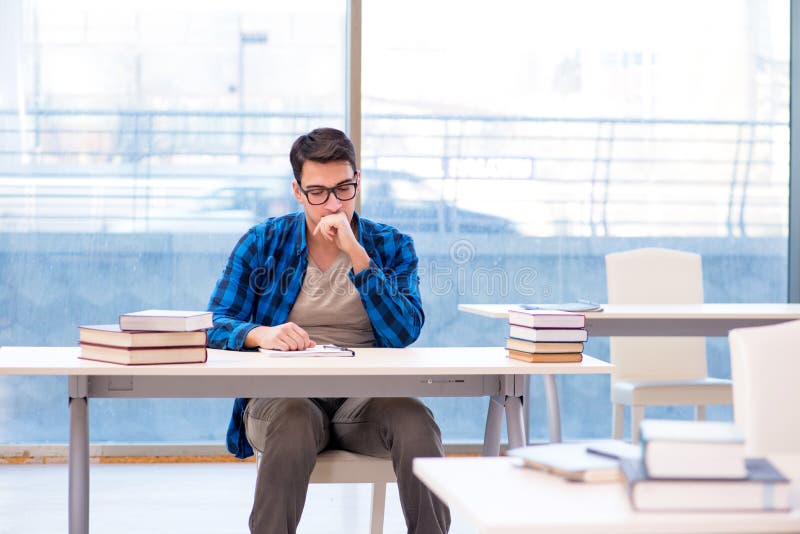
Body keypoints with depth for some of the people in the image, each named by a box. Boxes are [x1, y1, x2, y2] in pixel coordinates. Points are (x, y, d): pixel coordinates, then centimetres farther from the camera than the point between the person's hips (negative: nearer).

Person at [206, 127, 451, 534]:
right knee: (295, 421, -37)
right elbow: (215, 324, 4)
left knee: (415, 421, -32)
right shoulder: (261, 243, 11)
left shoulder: (391, 246, 11)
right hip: (281, 395, -1)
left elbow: (405, 333, -3)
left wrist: (357, 255, -10)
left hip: (364, 398, 1)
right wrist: (259, 333, -19)